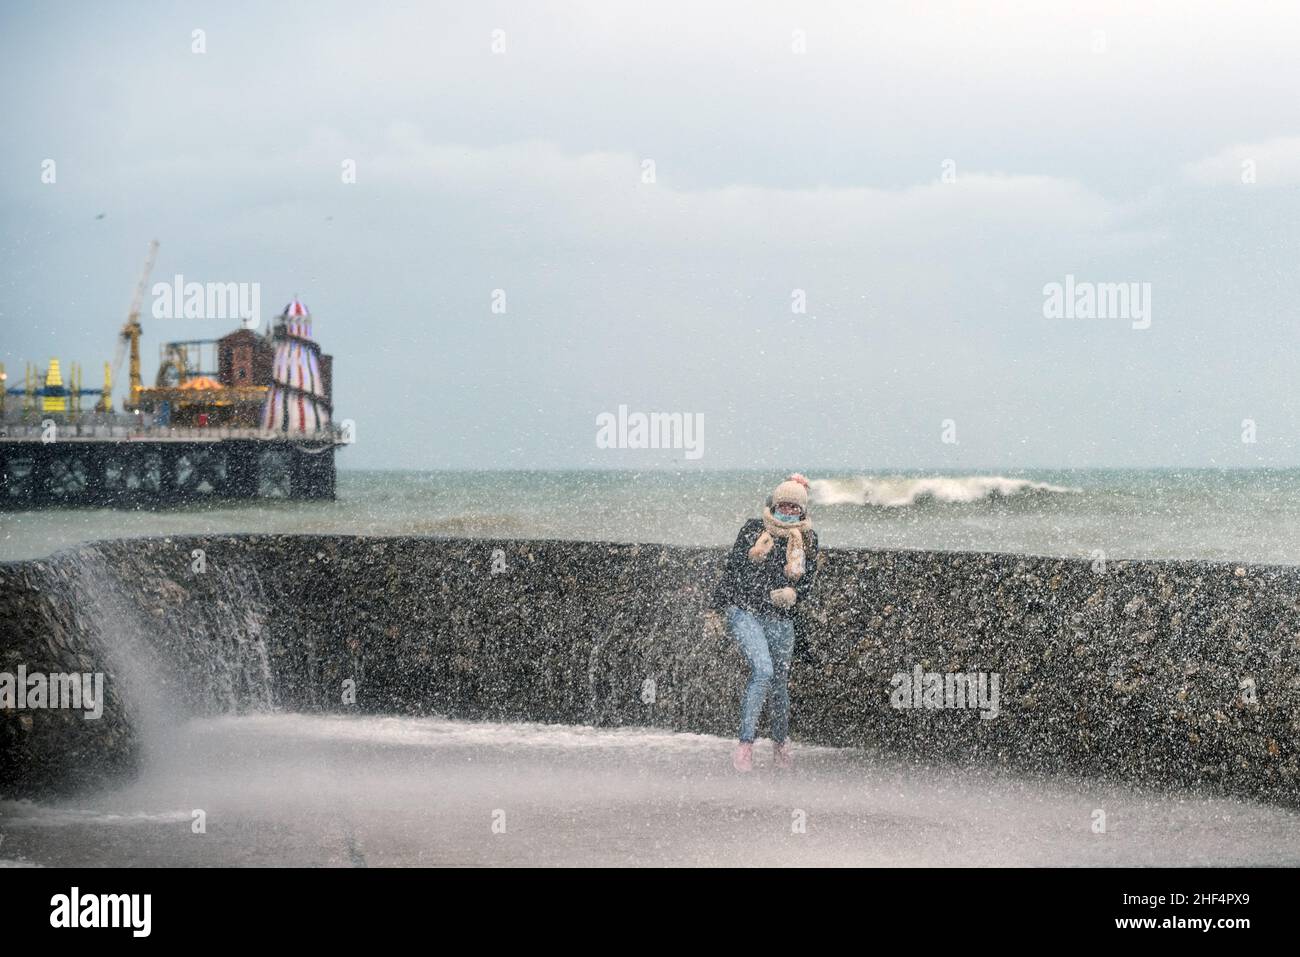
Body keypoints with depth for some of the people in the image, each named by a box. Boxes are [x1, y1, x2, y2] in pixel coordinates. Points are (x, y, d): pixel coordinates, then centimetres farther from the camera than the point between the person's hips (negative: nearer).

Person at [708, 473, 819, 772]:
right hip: (745, 612, -3)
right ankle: (745, 746, -22)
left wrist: (790, 595, -17)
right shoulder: (753, 529, 2)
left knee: (780, 683, 10)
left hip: (780, 621, 3)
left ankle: (780, 746, 33)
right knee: (763, 671, -23)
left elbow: (807, 582, 5)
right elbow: (731, 569, 8)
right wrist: (717, 609, 8)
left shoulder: (806, 540, 6)